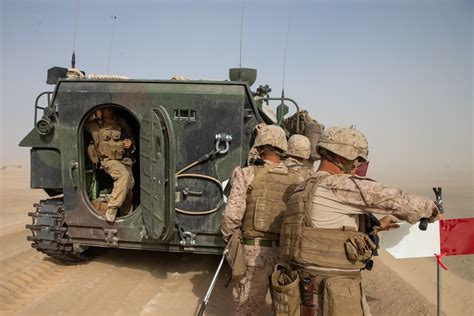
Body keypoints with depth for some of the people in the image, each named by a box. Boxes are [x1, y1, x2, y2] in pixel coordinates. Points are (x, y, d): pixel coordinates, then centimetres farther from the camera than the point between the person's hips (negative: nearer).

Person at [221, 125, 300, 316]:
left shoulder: (247, 175, -6)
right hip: (286, 252, 3)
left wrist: (231, 242, 6)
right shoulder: (295, 181, 2)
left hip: (254, 252, -2)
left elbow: (231, 216, -11)